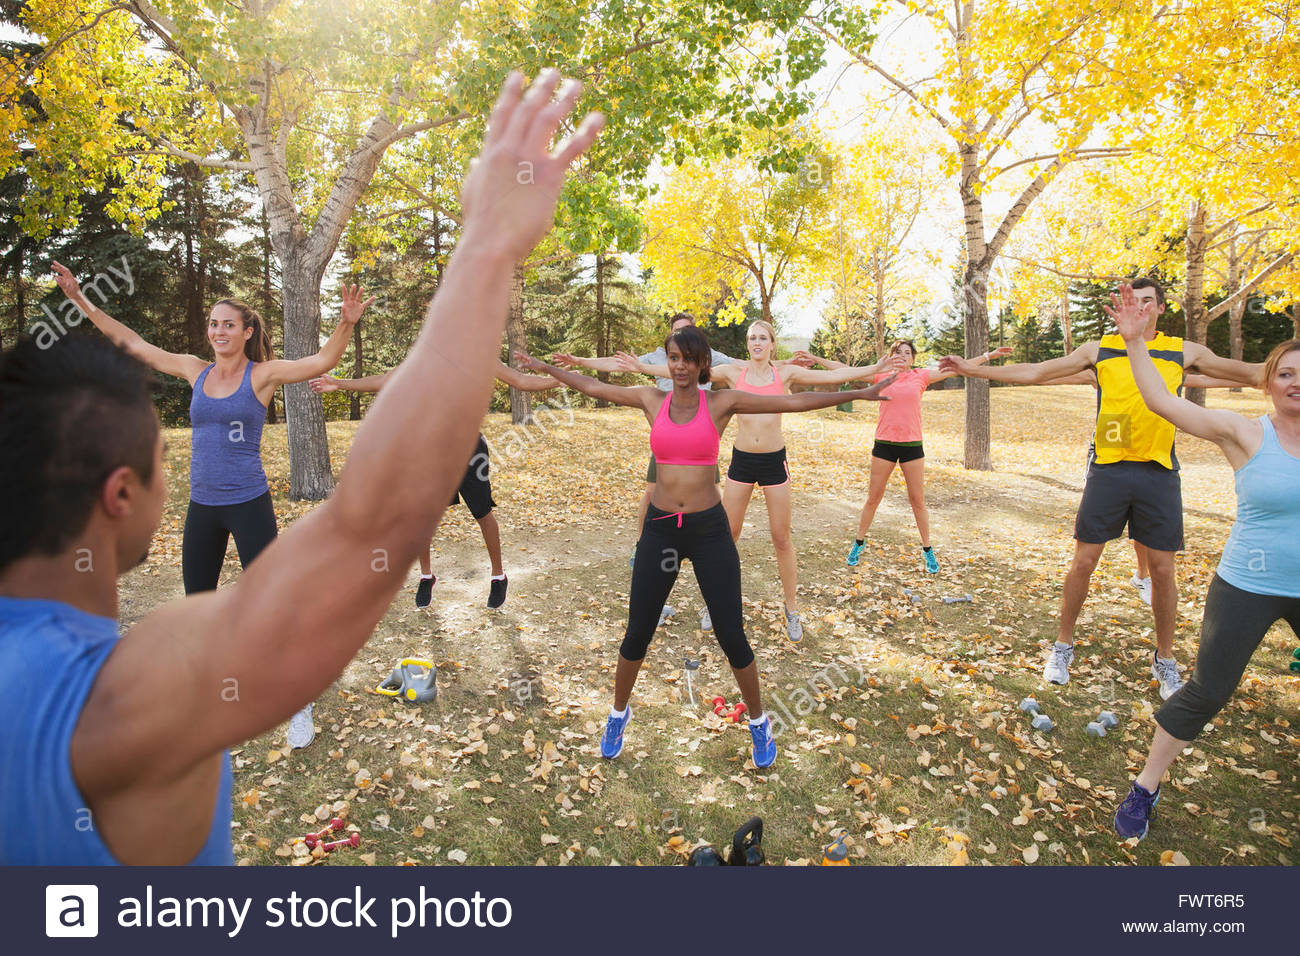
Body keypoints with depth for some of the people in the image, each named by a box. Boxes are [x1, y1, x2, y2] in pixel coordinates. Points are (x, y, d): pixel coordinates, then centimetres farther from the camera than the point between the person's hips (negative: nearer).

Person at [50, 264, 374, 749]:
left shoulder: (262, 375, -6)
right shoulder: (196, 371, 7)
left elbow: (323, 360, -18)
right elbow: (131, 343, 15)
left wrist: (346, 324, -34)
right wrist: (81, 301, 14)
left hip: (248, 505, -5)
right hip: (202, 507, 6)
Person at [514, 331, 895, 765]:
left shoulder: (721, 402, -3)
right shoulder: (652, 400, 3)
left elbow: (794, 402, -5)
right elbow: (592, 386, 13)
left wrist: (860, 393, -7)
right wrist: (543, 367, 21)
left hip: (709, 529, -2)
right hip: (659, 528, 2)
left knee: (731, 636, 4)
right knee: (637, 633, 9)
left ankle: (758, 721, 28)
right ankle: (619, 712, 35)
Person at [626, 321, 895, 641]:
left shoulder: (786, 373, 2)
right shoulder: (734, 372, 3)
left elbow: (834, 375, 0)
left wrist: (876, 368, -7)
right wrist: (642, 367, 0)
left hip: (774, 461, -1)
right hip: (741, 460, 1)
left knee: (782, 539, 6)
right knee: (727, 535, 6)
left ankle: (792, 610, 20)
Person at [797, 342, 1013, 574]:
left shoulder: (921, 376, 5)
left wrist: (988, 356, 8)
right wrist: (815, 359, 0)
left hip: (912, 446, 0)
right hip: (884, 444, 0)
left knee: (918, 500, 7)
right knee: (873, 498, 7)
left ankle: (927, 549, 21)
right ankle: (859, 542, 23)